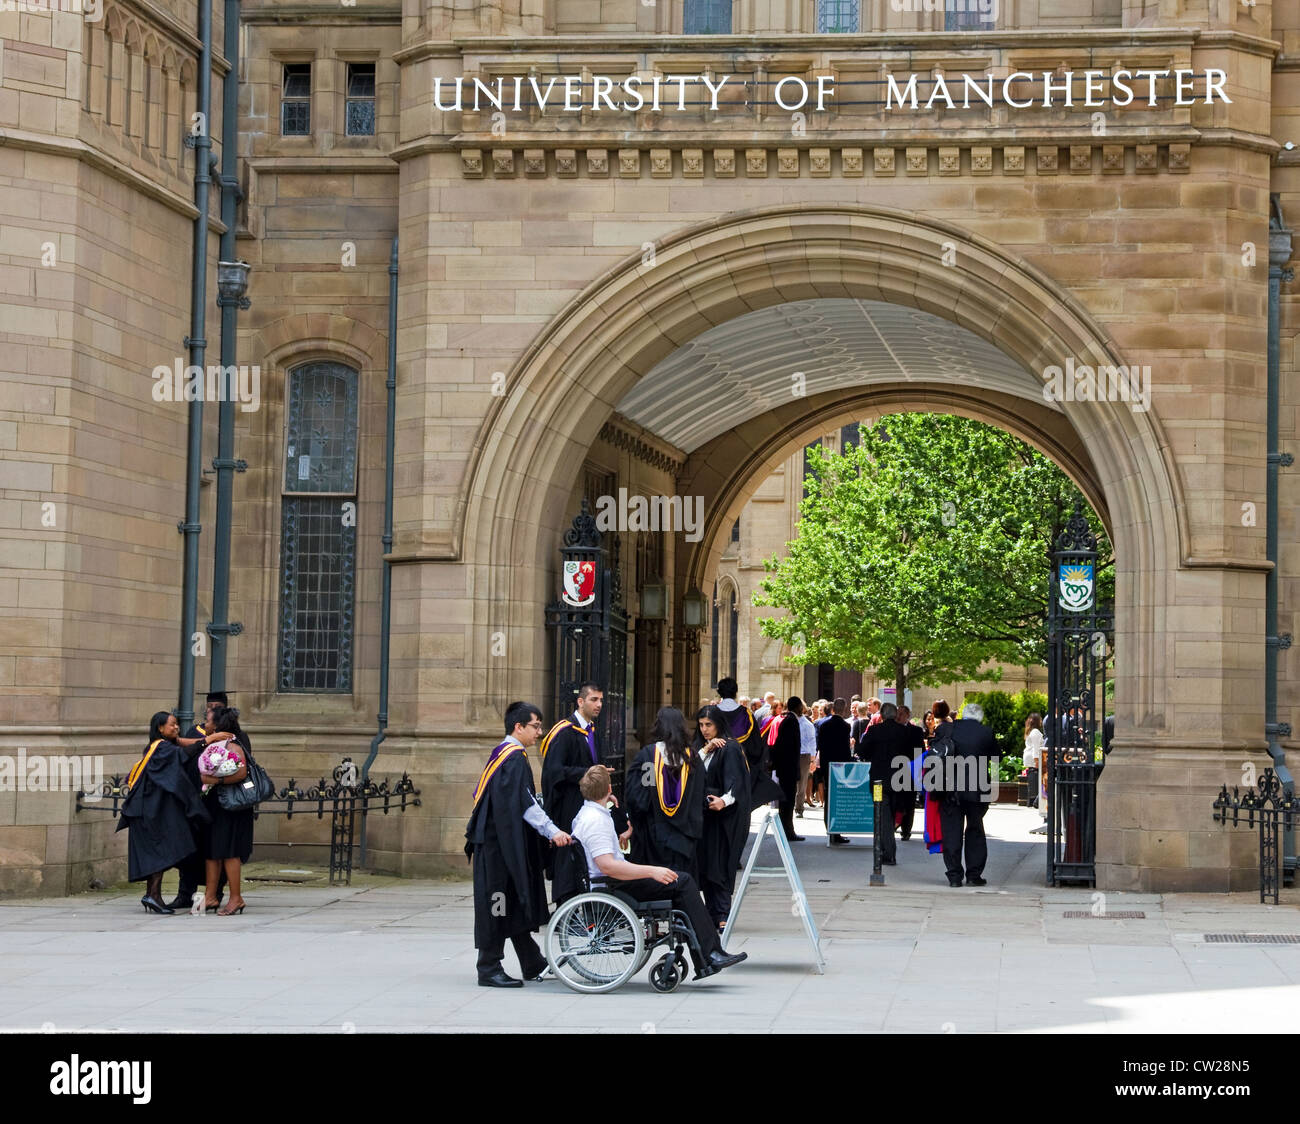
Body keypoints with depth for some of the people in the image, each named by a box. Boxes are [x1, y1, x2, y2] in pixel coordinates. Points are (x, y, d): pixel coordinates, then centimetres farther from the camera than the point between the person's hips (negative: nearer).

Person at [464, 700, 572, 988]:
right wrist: (551, 831, -27)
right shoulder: (514, 757, -15)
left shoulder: (501, 753, 16)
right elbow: (523, 802, -23)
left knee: (514, 904, 14)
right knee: (500, 901, -6)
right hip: (501, 843, -10)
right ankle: (489, 969, -1)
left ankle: (532, 964, 21)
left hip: (497, 842, 10)